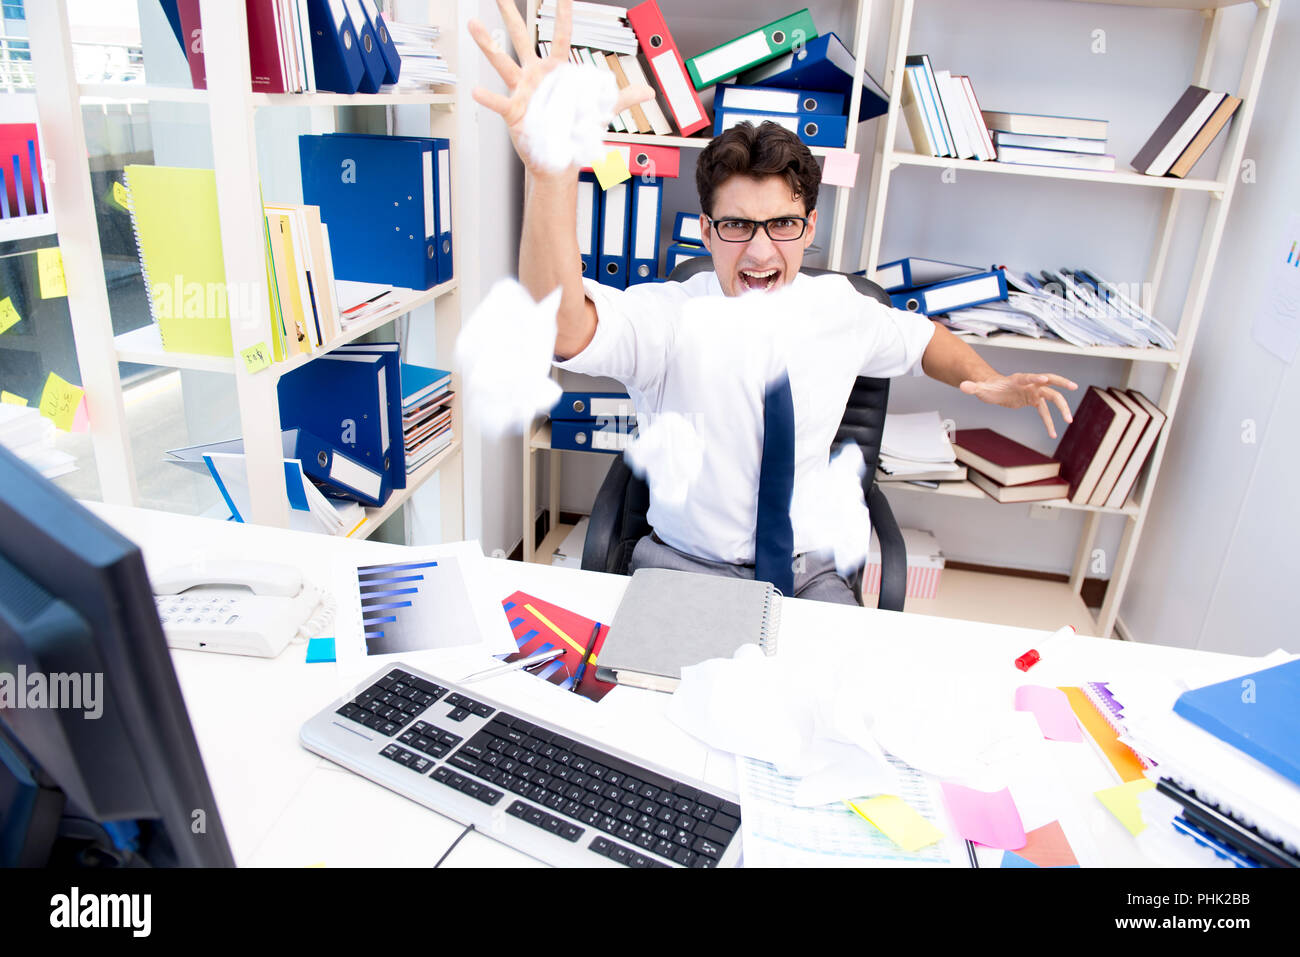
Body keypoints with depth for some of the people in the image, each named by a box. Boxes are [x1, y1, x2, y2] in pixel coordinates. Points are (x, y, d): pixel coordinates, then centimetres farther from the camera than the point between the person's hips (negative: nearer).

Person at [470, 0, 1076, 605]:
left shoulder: (837, 306, -3)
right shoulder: (669, 317, -17)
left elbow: (920, 337, 18)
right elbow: (563, 326, -39)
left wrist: (989, 382, -2)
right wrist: (551, 171, -56)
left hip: (808, 573, 4)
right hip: (683, 566, -3)